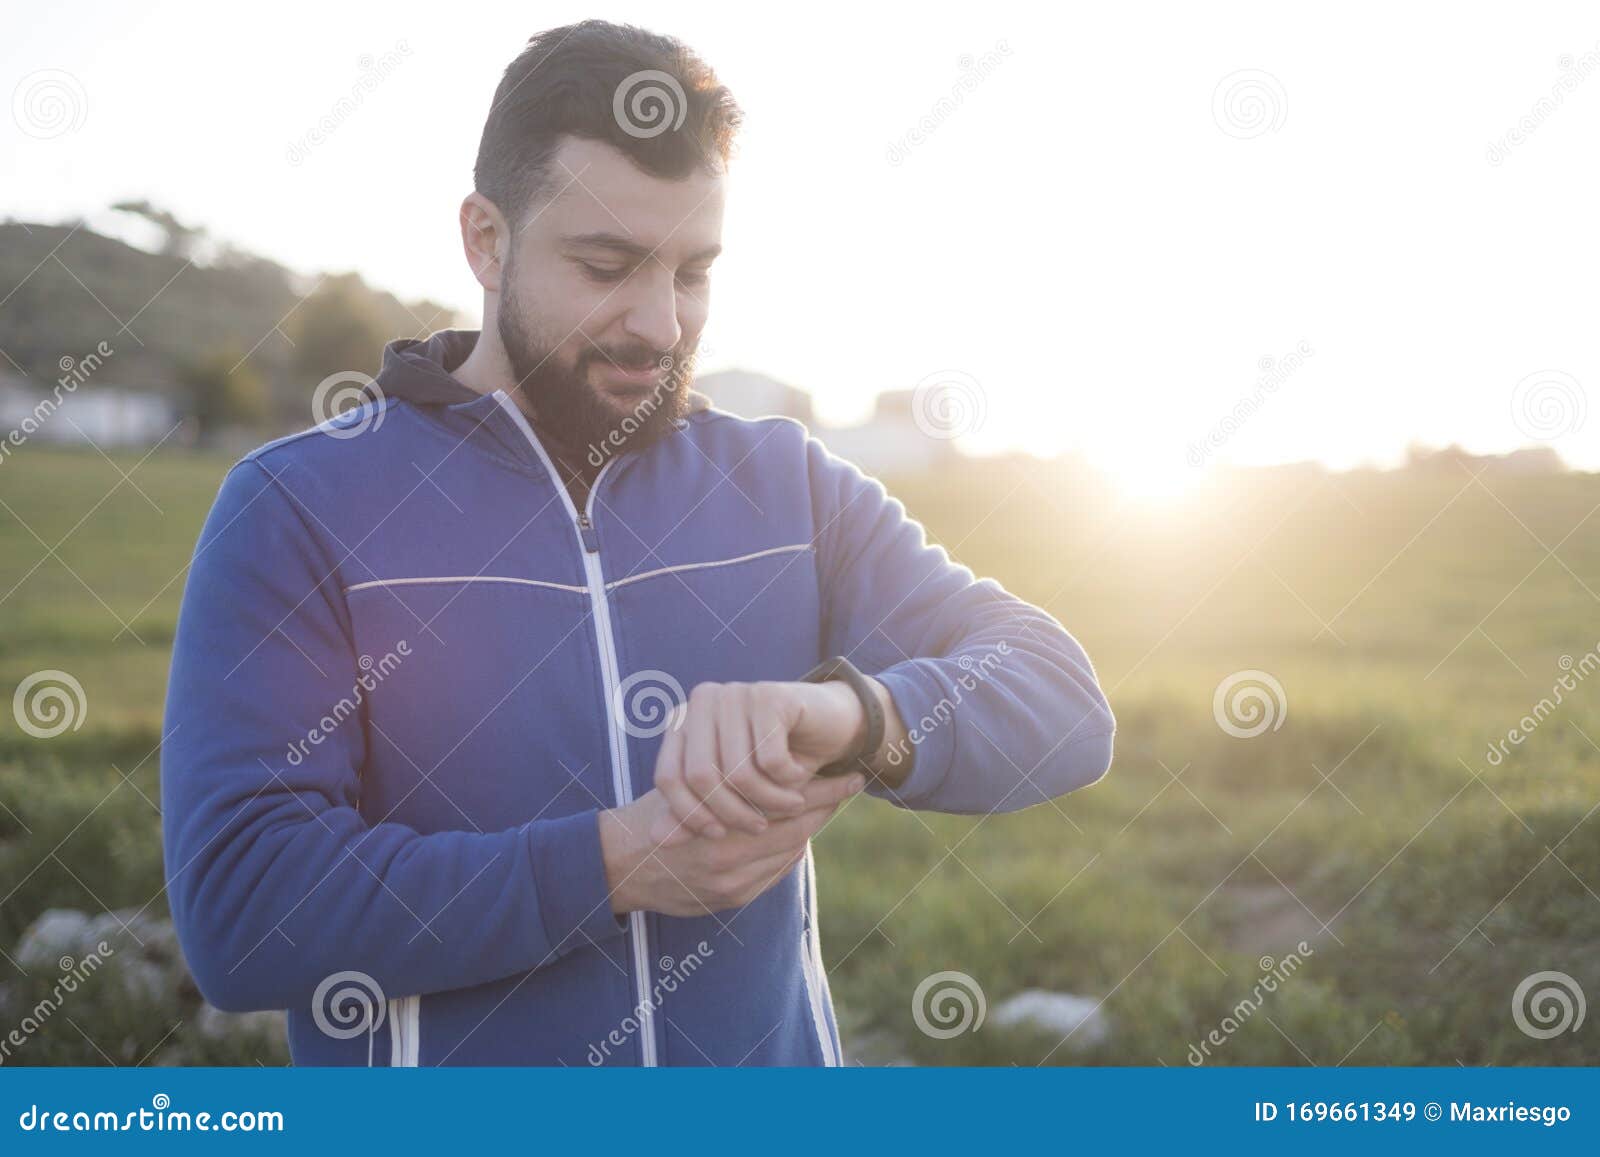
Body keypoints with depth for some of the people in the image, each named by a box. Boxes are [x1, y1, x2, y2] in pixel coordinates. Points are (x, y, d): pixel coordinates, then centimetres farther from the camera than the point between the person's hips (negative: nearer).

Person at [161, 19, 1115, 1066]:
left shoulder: (789, 487, -1)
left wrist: (854, 714, -28)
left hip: (771, 1058, 3)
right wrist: (614, 866, -25)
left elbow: (1063, 705, -9)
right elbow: (236, 906, -18)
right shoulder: (293, 509, -9)